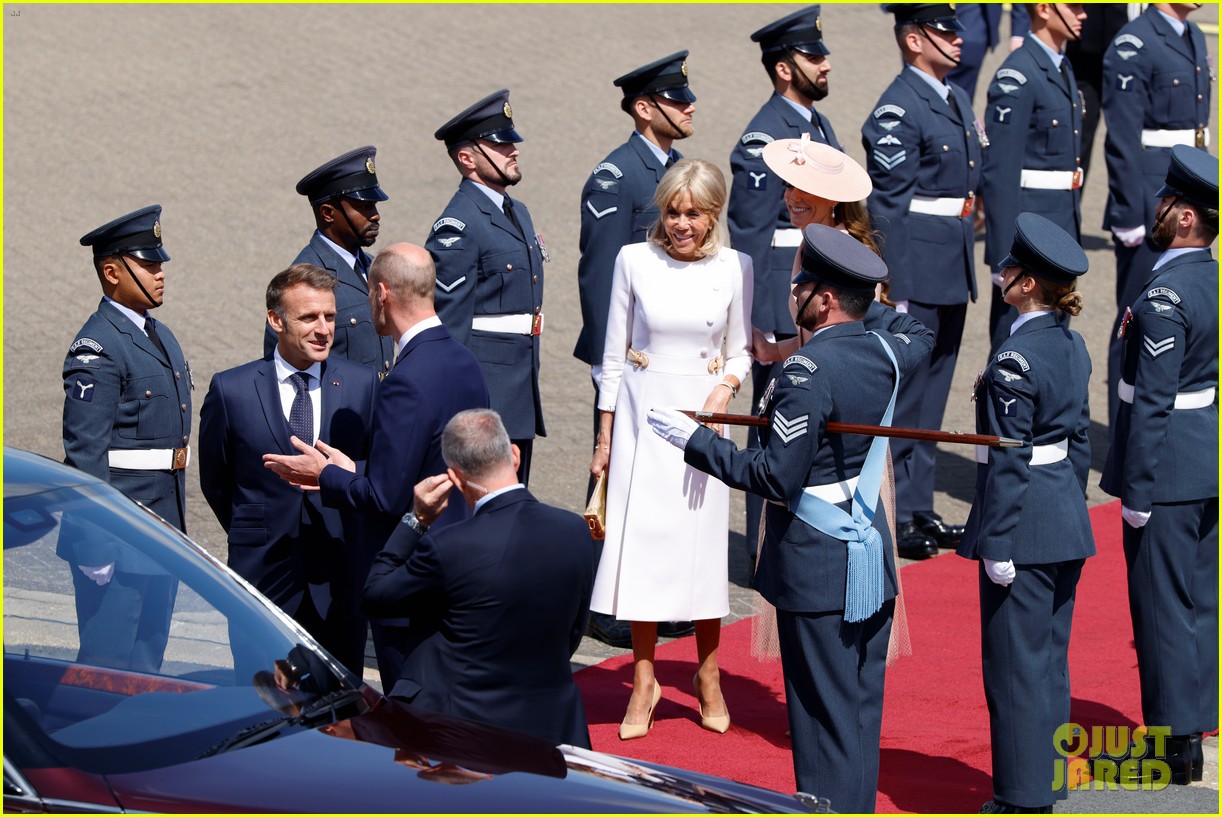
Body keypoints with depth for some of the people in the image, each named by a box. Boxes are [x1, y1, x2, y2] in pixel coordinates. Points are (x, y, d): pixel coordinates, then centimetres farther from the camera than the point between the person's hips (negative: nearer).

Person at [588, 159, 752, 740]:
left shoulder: (734, 268, -2)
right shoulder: (634, 261, -2)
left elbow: (740, 350, 9)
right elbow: (613, 354, 5)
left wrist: (724, 390, -13)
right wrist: (604, 438, 5)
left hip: (701, 415, 0)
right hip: (642, 412, 0)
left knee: (703, 544, 4)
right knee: (641, 541, 0)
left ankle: (708, 676, 21)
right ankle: (644, 681, 12)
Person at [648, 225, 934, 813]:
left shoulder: (809, 372, -21)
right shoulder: (885, 352, 3)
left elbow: (777, 477, -25)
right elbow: (925, 338, 29)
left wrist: (694, 440, -17)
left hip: (817, 570, -8)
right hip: (873, 560, 8)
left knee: (826, 715, -2)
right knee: (861, 709, 15)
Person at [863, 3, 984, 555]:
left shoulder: (956, 100, 12)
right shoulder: (897, 110, -15)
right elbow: (889, 206, -17)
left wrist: (967, 270, 18)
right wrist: (897, 289, -18)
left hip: (954, 269, 9)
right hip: (918, 268, -9)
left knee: (932, 389, 15)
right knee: (903, 390, -1)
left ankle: (919, 508, 23)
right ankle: (894, 516, 6)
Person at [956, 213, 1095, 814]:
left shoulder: (1013, 361, -18)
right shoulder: (1072, 345, 7)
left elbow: (1008, 463, -18)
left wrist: (997, 548, -16)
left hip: (1024, 527, -9)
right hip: (1067, 526, 9)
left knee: (1015, 667, -1)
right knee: (1050, 661, 15)